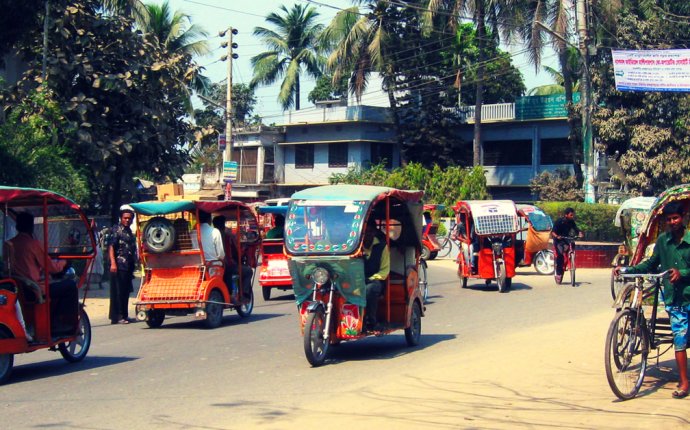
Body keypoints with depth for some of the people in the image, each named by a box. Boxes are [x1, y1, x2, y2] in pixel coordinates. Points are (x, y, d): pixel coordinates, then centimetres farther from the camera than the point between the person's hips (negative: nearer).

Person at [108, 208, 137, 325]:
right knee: (118, 292, -7)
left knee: (125, 291, 11)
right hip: (118, 266, -8)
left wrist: (133, 265, 23)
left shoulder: (129, 232, 20)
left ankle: (124, 315, 17)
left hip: (128, 267, 8)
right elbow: (111, 247, -12)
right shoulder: (116, 230, -4)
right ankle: (117, 317, -6)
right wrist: (113, 263, -22)